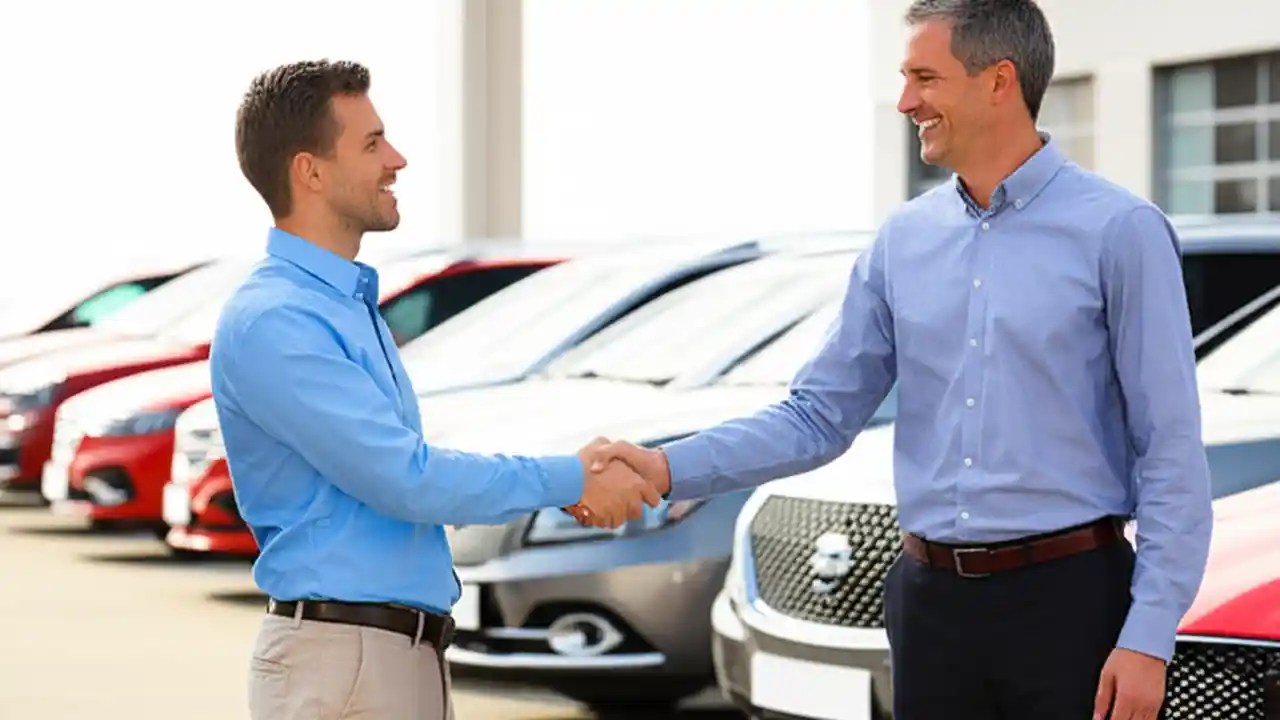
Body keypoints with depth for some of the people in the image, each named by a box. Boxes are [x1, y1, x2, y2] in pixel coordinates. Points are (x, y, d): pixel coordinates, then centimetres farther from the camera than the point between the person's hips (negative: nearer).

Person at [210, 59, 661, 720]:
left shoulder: (351, 303, 15)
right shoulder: (272, 323, -16)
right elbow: (408, 480, -19)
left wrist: (579, 478, 9)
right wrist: (570, 480, -9)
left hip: (409, 655, 9)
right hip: (337, 660, -9)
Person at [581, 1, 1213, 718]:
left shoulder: (1117, 231, -6)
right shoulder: (904, 240, 9)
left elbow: (1170, 450, -8)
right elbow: (818, 417, 11)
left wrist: (1148, 637, -14)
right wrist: (668, 468, -3)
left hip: (1067, 601, -5)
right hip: (933, 603, 5)